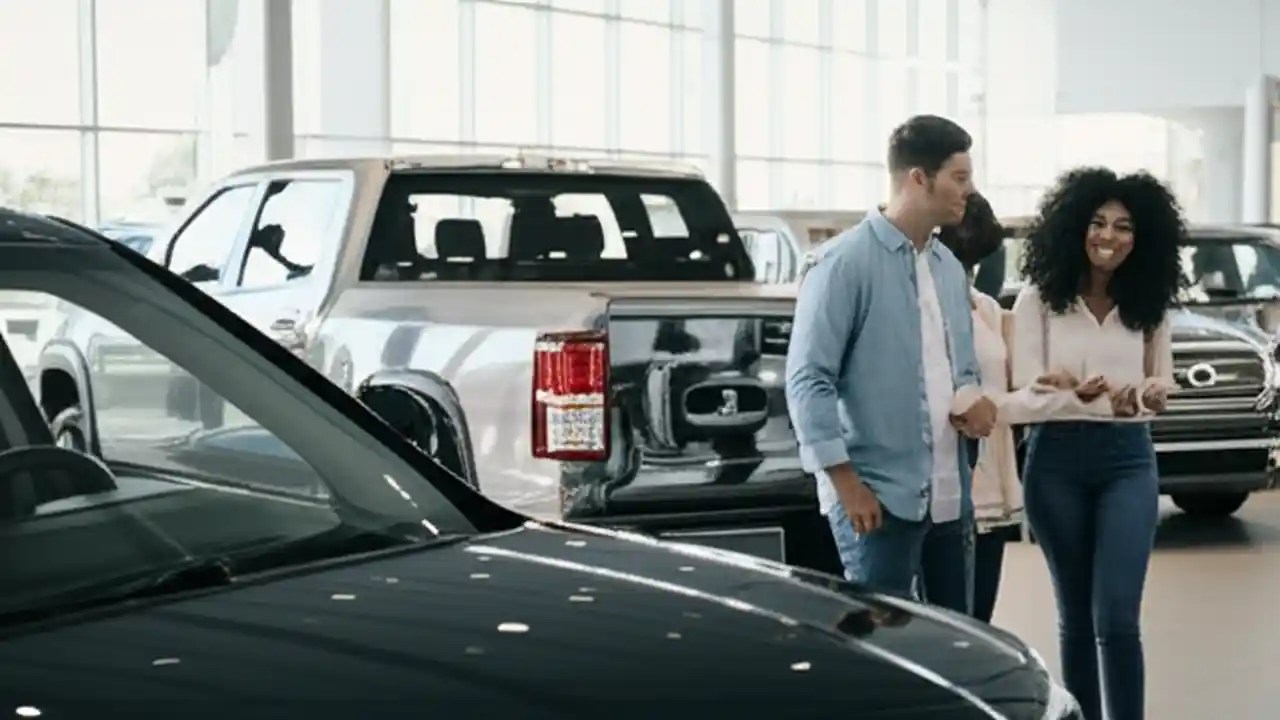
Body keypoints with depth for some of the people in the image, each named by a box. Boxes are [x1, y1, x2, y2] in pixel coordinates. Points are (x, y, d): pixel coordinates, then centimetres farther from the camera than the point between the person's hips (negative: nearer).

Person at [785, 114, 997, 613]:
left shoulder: (949, 267, 13)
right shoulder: (846, 261, -10)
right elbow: (807, 379, -14)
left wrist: (971, 400, -1)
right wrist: (846, 482, -17)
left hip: (948, 495, 8)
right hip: (879, 494, -7)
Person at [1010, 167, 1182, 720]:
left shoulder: (1149, 306, 6)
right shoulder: (1038, 299, -2)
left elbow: (1162, 383, 13)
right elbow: (1022, 387, -8)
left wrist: (1149, 393, -12)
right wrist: (1073, 392, -29)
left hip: (1128, 460, 1)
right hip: (1057, 459, -1)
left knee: (1117, 617, -10)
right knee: (1075, 615, 9)